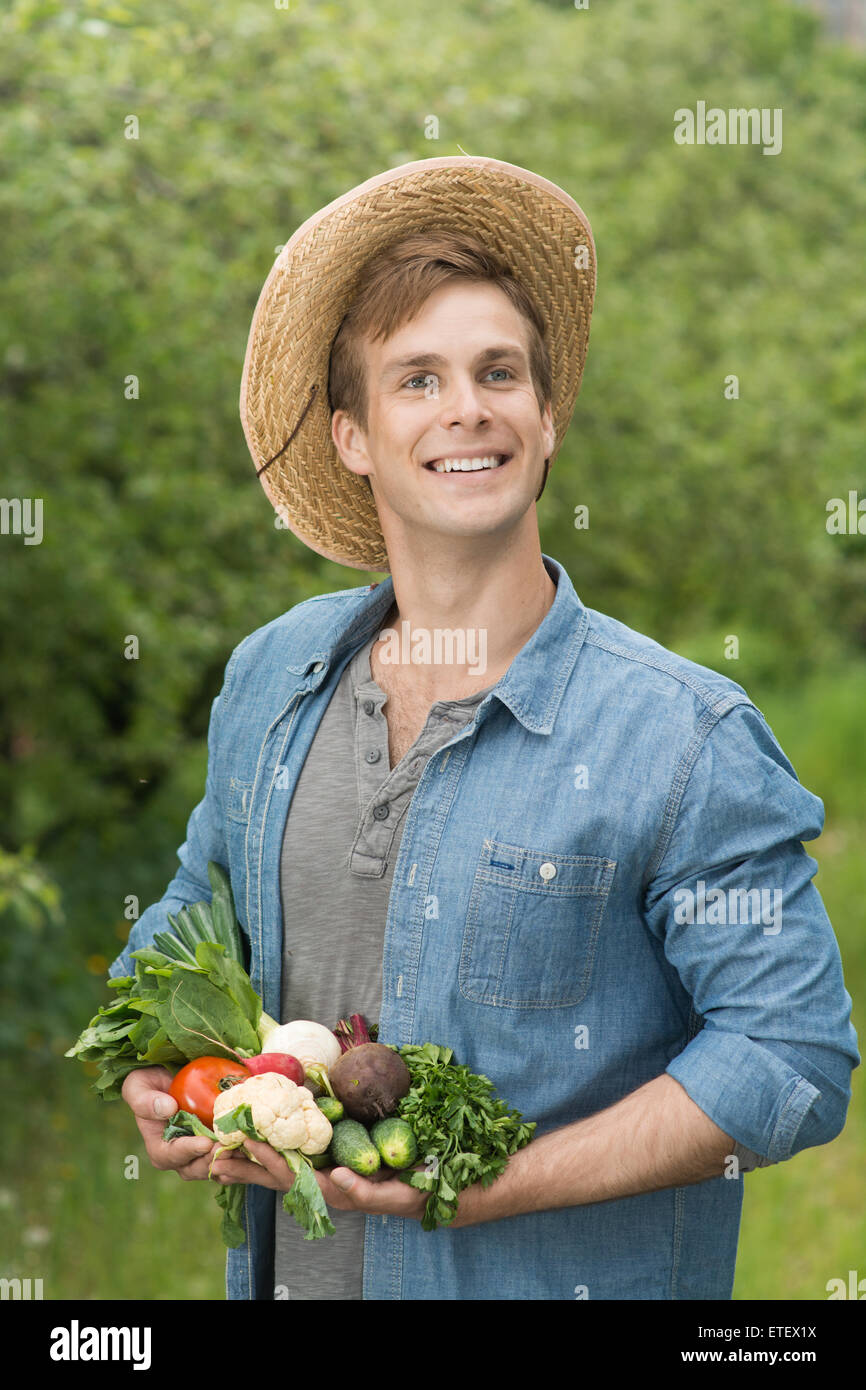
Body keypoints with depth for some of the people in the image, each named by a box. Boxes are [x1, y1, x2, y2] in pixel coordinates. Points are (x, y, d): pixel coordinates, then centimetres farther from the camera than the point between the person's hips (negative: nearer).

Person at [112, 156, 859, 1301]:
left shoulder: (687, 739, -17)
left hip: (554, 1277, -4)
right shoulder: (269, 675, 1)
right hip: (287, 1270, 5)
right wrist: (156, 1083, -4)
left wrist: (490, 1186, -25)